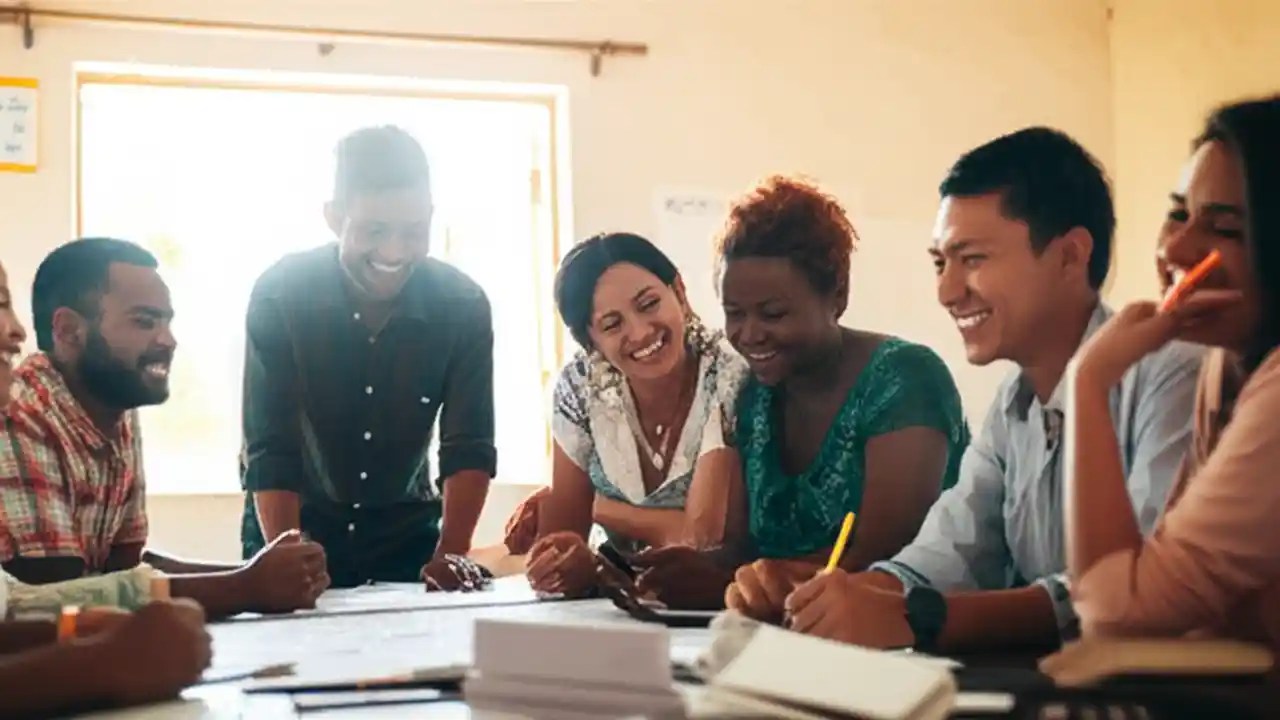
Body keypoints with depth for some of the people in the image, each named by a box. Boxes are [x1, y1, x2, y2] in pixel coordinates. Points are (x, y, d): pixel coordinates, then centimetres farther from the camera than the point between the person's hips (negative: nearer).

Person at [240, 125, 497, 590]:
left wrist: (453, 554, -33)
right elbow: (269, 452, -22)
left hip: (406, 528, 2)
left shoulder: (463, 305, -16)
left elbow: (469, 448, -18)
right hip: (297, 523, -1)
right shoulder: (279, 294, -21)